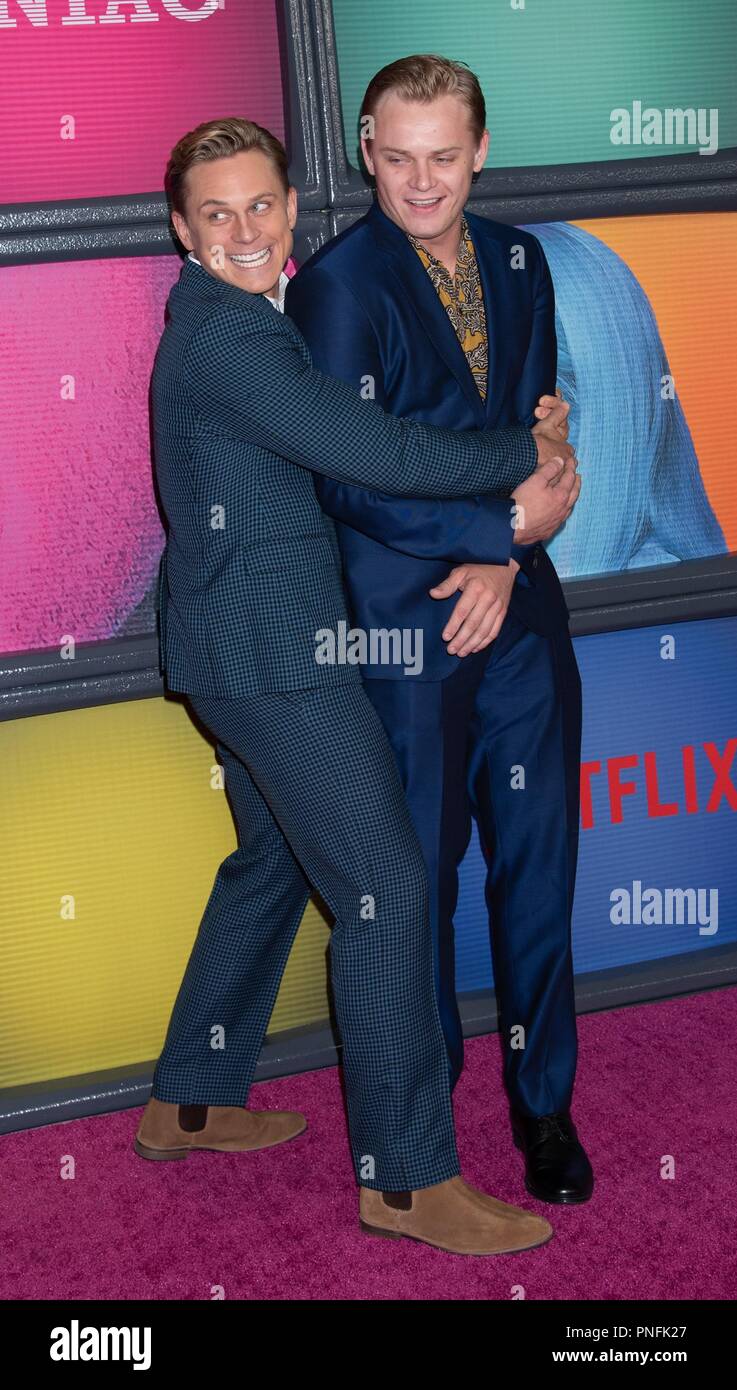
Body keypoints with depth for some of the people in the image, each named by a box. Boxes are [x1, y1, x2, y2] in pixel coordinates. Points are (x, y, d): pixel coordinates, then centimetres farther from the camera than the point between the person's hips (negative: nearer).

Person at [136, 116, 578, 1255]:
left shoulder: (233, 324, 16)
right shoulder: (231, 339, -18)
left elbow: (350, 441, 13)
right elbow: (377, 454, -26)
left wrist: (516, 486, 2)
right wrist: (528, 454, -12)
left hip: (241, 647, 11)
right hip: (274, 654, -11)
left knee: (272, 861, 21)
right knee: (384, 888, -7)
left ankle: (189, 1102, 33)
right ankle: (407, 1180, 1)